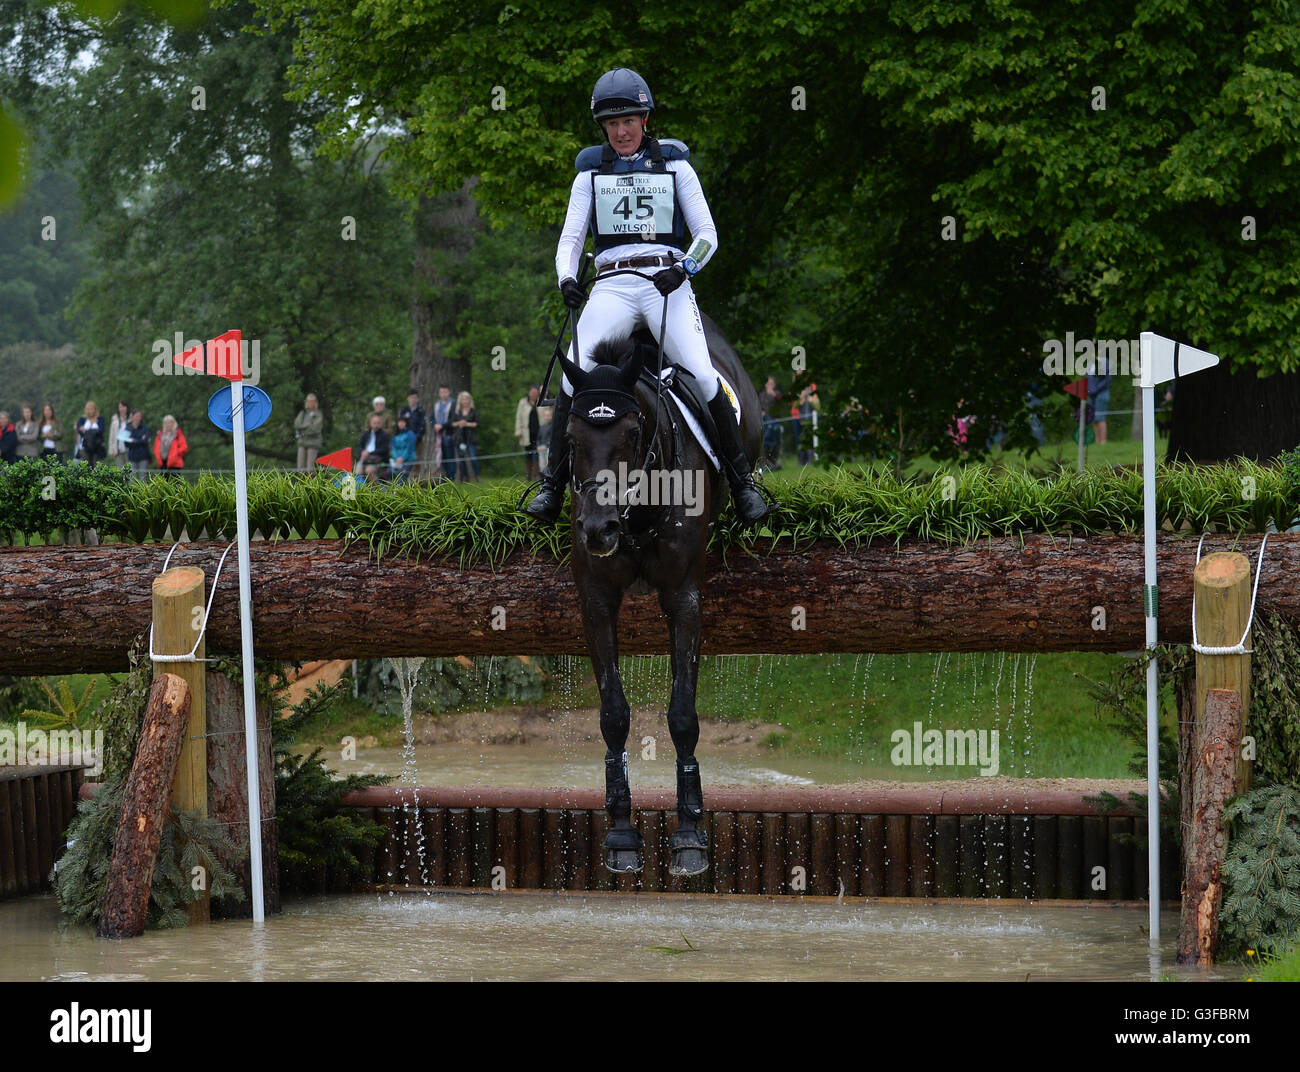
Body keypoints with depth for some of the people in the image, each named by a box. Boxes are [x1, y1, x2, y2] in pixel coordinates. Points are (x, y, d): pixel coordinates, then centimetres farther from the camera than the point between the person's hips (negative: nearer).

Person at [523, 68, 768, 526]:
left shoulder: (674, 165, 12)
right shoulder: (591, 172, 16)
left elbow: (707, 233, 8)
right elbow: (571, 236, 11)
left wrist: (683, 268, -11)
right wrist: (566, 278, -10)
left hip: (667, 282, -1)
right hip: (612, 285, 1)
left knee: (702, 375, -20)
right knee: (574, 375, -18)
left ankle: (742, 480, -12)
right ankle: (554, 484, -12)